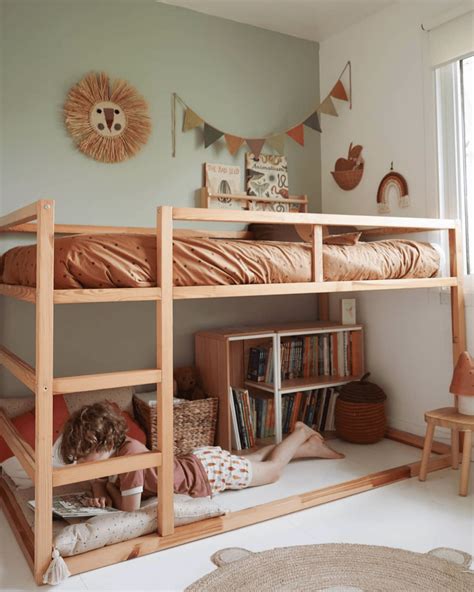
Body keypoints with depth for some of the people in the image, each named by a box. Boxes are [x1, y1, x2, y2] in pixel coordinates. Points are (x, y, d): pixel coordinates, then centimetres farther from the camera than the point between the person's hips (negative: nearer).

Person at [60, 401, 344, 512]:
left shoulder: (130, 453, -36)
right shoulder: (112, 451, -11)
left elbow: (130, 507, -30)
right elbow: (98, 479, 8)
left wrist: (110, 488, -13)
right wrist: (100, 494, -13)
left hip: (211, 469, -8)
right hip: (197, 460, 8)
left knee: (273, 470, 16)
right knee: (249, 461, 30)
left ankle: (300, 434, 35)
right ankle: (308, 446, 44)